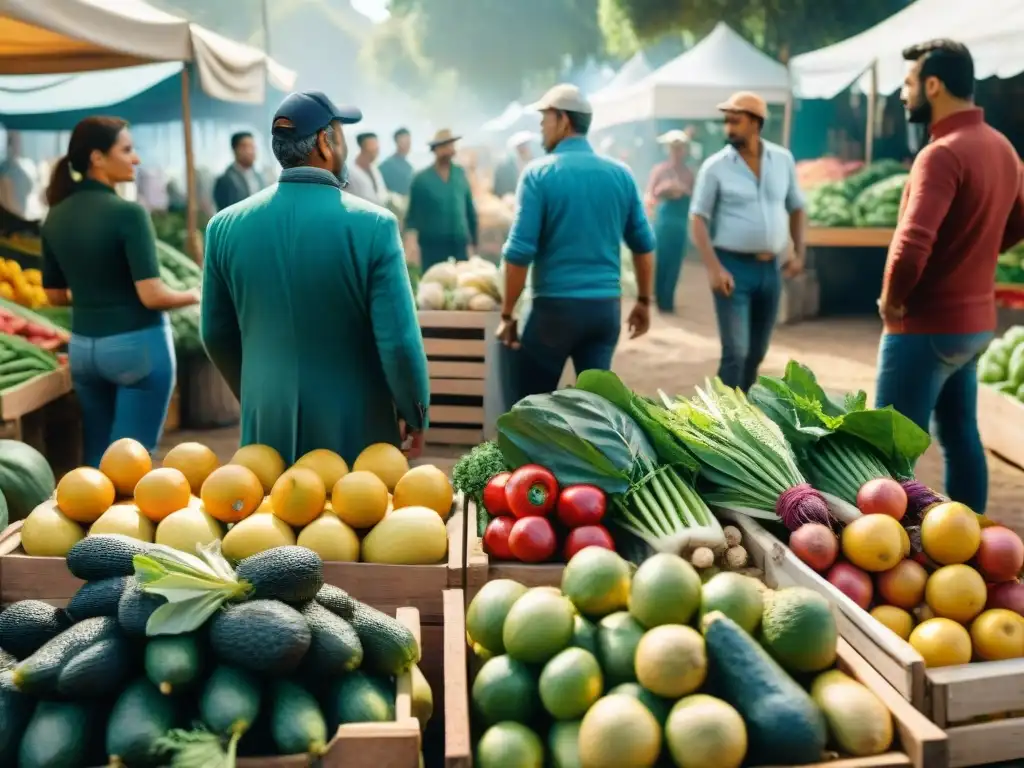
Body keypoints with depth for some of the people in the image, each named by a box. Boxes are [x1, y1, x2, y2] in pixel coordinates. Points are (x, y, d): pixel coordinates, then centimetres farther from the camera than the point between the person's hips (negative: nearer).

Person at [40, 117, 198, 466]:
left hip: (83, 347, 7)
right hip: (137, 345, -6)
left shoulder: (56, 218, 3)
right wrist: (194, 295, -1)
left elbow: (55, 295, 12)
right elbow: (152, 296, -20)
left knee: (97, 457, 17)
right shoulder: (128, 213, -16)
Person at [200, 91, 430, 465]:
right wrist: (415, 416, 1)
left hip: (268, 425, 3)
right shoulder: (373, 224, -15)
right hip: (354, 428, -3)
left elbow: (216, 334, 6)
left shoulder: (225, 226, -3)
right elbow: (398, 340, -15)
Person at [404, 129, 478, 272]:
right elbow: (412, 214, 3)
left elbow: (470, 210, 11)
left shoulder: (461, 174, 6)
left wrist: (473, 240, 12)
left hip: (460, 244, 3)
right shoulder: (421, 179, -2)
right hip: (432, 245, -3)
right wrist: (411, 237, -10)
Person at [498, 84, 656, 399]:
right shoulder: (621, 174, 6)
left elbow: (520, 252, -11)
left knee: (533, 401, 9)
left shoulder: (539, 173, -7)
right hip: (607, 307, 4)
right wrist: (644, 301, 21)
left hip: (556, 306, -4)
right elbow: (644, 244, 10)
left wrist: (507, 315, -3)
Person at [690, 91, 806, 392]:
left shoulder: (783, 160, 4)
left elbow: (796, 208, 15)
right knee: (736, 352, -9)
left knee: (757, 351, 13)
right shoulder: (715, 166, -7)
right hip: (733, 267, -4)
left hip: (770, 268, 4)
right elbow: (698, 220, -8)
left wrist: (799, 252, 4)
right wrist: (714, 268, -18)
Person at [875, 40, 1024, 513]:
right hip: (974, 321, 9)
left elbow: (911, 245, -31)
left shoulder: (943, 153, -20)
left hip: (926, 326, -9)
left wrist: (891, 300, -14)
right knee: (960, 437, 17)